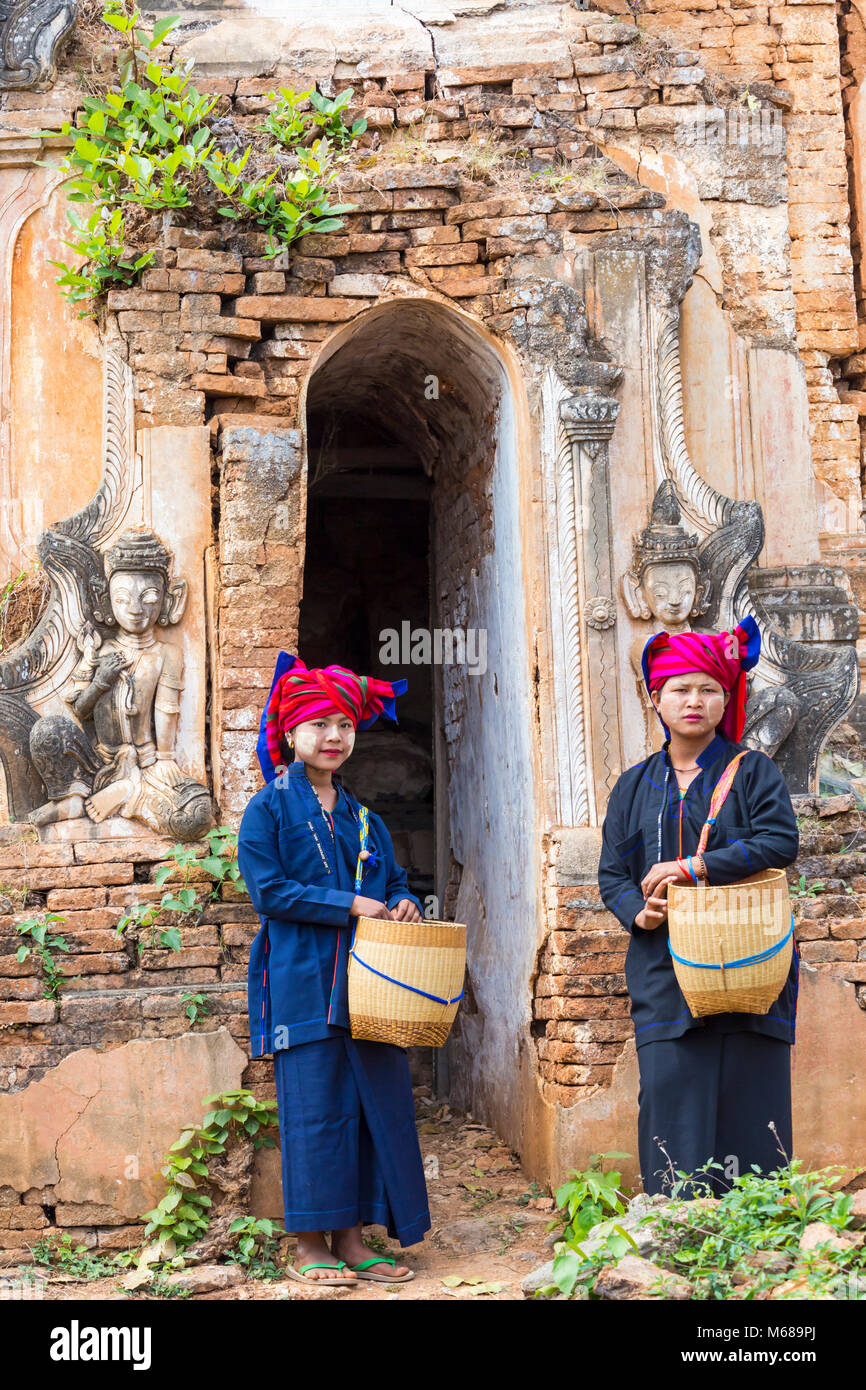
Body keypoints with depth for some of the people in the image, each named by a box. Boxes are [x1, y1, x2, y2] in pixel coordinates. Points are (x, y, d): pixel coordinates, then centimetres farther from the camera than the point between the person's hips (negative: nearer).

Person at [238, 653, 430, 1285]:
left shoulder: (363, 818, 17)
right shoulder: (269, 809, 0)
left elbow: (395, 883, 21)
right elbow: (269, 890, -10)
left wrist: (403, 905, -3)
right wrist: (351, 905, -13)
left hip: (368, 985, 6)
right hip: (303, 983, -5)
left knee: (377, 1102, 3)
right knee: (316, 1108, -3)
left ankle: (351, 1239, 12)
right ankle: (311, 1246, 7)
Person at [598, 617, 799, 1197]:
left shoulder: (753, 772, 6)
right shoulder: (636, 787, 15)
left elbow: (782, 842, -10)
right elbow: (612, 874, 12)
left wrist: (694, 867, -17)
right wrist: (639, 911, -10)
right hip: (665, 974, 2)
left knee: (746, 1101, -4)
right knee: (672, 1100, -3)